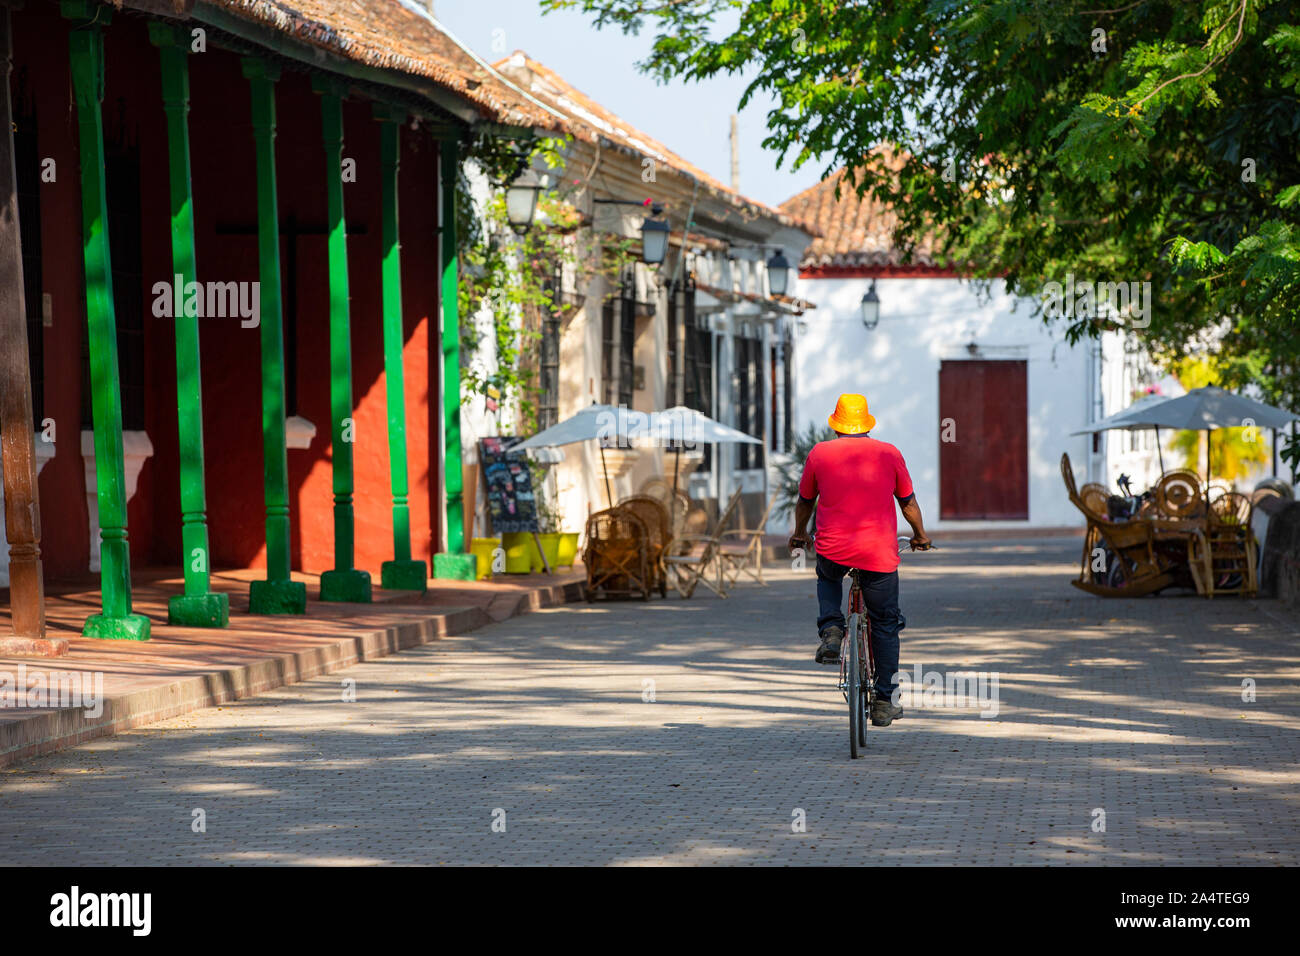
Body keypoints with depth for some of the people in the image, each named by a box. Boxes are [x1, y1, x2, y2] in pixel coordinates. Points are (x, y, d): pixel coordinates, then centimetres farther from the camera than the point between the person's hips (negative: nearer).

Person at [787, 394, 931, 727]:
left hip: (832, 549, 0)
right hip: (880, 554, 0)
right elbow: (908, 502, 13)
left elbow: (805, 501, 15)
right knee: (885, 626, 12)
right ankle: (883, 703, 11)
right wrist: (920, 536, 31)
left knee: (827, 578, 35)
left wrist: (799, 535, 34)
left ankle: (830, 631, 10)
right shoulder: (889, 454, 4)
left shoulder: (820, 453, 3)